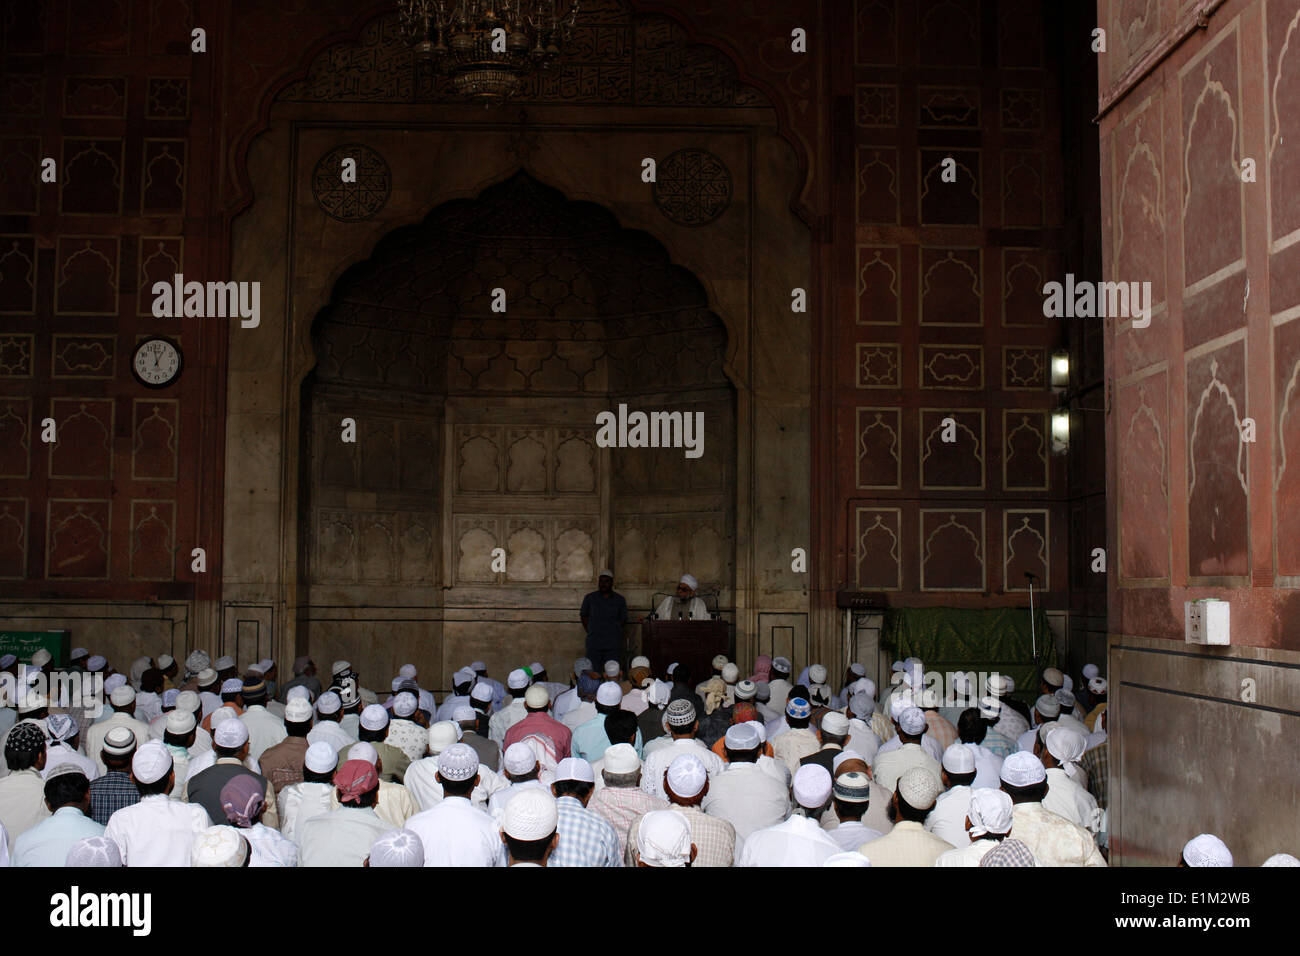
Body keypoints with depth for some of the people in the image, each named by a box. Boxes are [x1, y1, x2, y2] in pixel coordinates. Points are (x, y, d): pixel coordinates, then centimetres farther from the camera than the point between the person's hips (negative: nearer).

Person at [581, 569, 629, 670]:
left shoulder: (619, 599, 9)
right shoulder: (589, 598, 10)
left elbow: (624, 620, 13)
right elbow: (584, 616, 16)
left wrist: (614, 631, 1)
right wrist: (590, 632, 5)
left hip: (613, 643, 0)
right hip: (594, 644, 0)